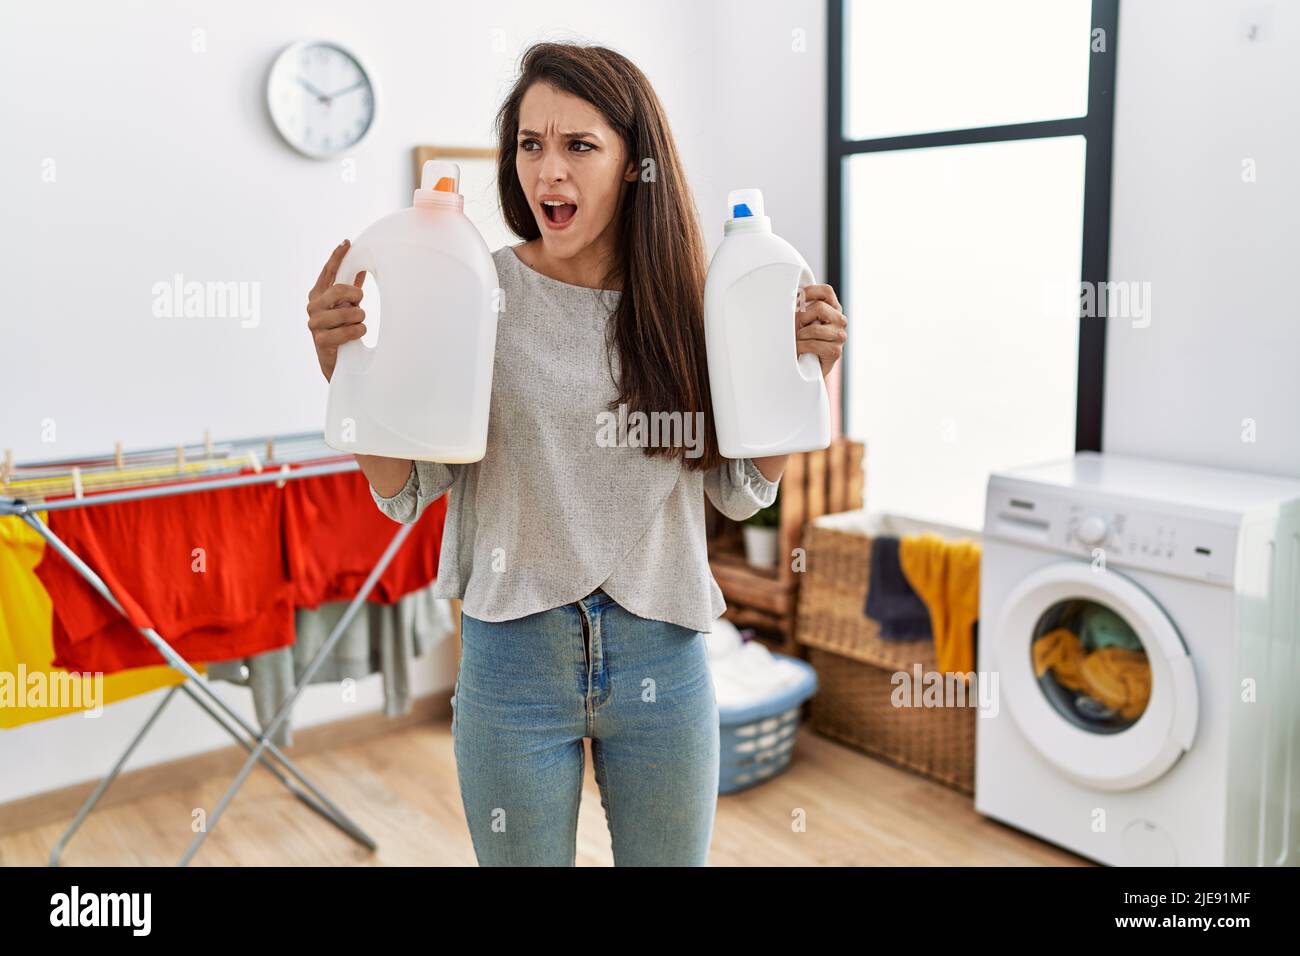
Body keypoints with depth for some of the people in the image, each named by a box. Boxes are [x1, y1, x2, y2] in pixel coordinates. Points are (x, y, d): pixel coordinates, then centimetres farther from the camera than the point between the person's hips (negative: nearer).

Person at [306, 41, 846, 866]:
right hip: (514, 652, -1)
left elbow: (742, 491, 4)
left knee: (673, 858, 19)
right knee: (524, 859, 17)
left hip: (662, 652, 2)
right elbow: (406, 491, -5)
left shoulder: (686, 300, -1)